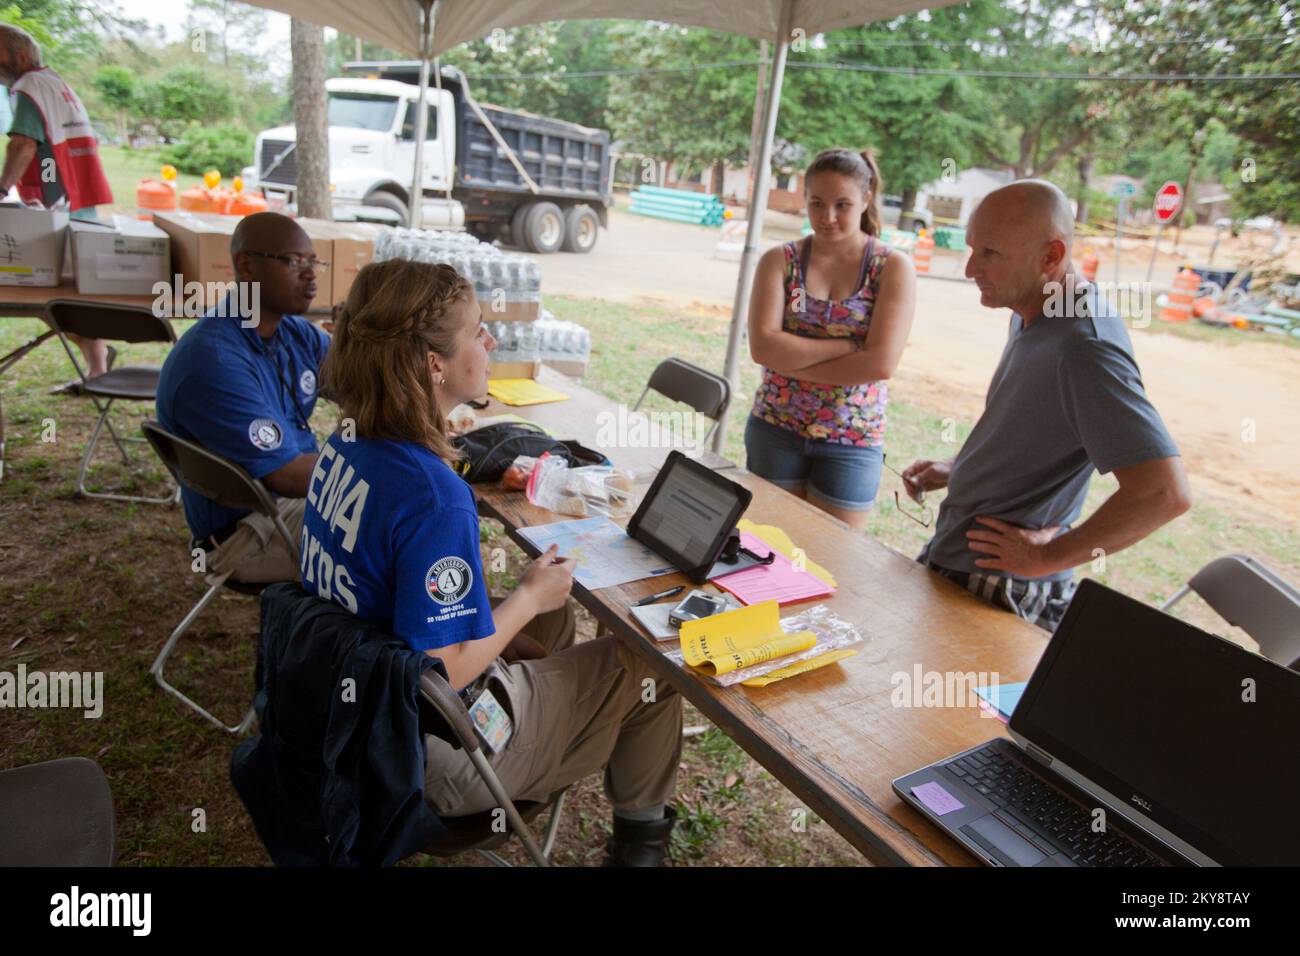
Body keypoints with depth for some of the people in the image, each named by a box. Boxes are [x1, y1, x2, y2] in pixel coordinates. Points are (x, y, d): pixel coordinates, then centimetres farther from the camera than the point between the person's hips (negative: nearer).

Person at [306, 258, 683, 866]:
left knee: (552, 615, 26)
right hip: (429, 754, -8)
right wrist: (529, 597, -15)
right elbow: (440, 672, -30)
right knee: (650, 665, 5)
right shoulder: (434, 497, -35)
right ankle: (640, 834, 32)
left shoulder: (345, 446, -6)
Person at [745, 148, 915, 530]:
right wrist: (847, 344, -18)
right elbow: (763, 346, -14)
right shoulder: (779, 261, -1)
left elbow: (881, 363, -16)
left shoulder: (894, 268, -4)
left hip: (853, 440, -1)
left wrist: (790, 359, -14)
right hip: (775, 430, 1)